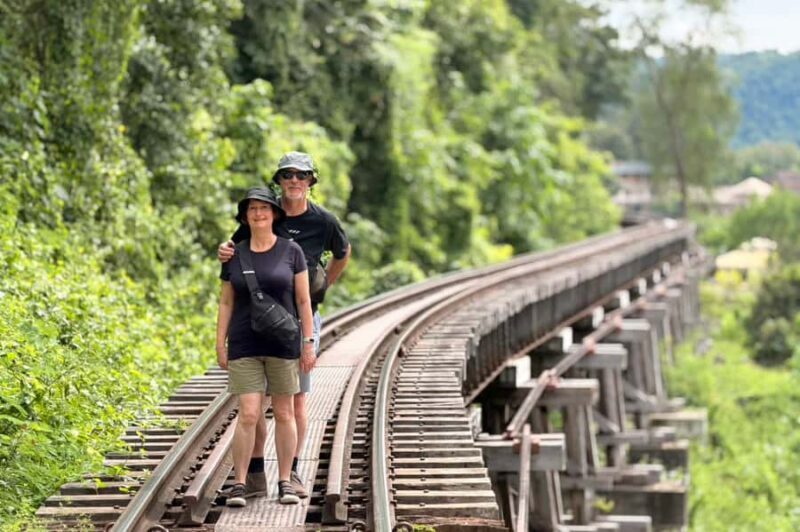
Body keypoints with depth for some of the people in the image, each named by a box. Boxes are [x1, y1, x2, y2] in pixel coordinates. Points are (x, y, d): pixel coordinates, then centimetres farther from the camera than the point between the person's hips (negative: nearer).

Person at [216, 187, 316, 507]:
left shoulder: (291, 251, -2)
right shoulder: (234, 256, 3)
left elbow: (303, 300, -1)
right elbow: (226, 303, 7)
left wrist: (308, 343, -5)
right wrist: (220, 345, 1)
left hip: (283, 345, 0)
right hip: (245, 346, 1)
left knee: (284, 413, 4)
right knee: (248, 415, -7)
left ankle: (285, 482, 12)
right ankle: (241, 484, -1)